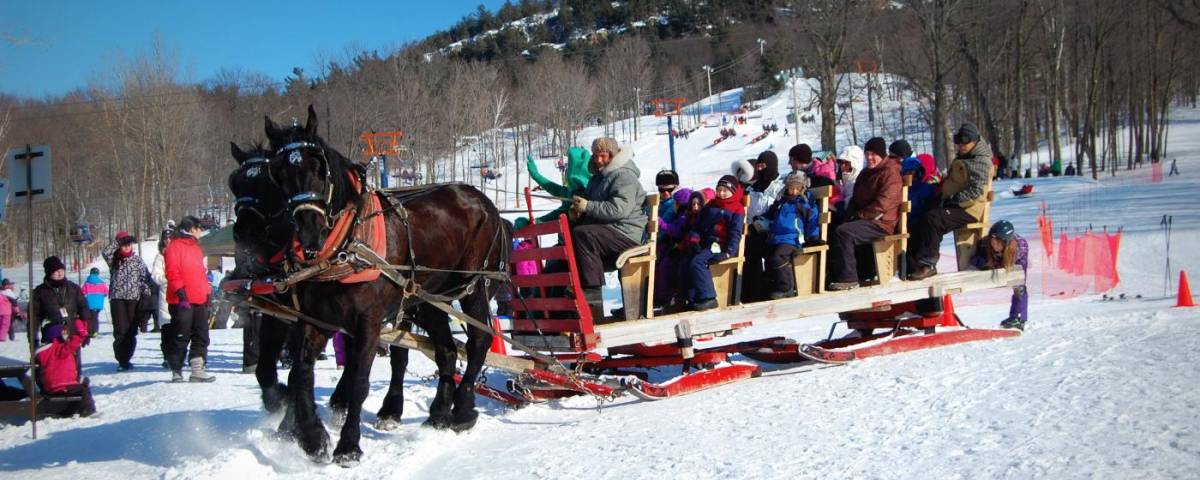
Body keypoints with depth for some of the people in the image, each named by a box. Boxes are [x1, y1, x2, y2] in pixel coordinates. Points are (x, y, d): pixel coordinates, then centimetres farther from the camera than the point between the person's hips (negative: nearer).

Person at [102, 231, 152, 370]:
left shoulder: (137, 260, 11)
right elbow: (105, 252, -10)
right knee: (120, 330, -9)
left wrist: (147, 293, -1)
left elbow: (144, 278, 9)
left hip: (133, 298, 1)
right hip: (117, 298, -1)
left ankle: (125, 359, 11)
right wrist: (117, 242, -5)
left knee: (131, 331, 0)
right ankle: (122, 360, -4)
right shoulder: (114, 260, 10)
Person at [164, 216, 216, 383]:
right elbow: (172, 272, -13)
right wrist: (180, 291, -21)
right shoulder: (175, 246, -5)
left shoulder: (196, 247, 21)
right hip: (182, 300, -8)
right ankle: (177, 372, 4)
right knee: (181, 337, -2)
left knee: (201, 337, 2)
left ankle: (197, 370, 2)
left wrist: (207, 292, 21)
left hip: (199, 300, 8)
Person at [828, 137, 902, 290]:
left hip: (880, 223, -9)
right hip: (864, 220, 9)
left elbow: (882, 204, -17)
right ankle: (835, 276, -8)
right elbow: (856, 198, 25)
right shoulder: (866, 173, 21)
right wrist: (850, 214, 5)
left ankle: (848, 278, -27)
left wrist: (860, 215, -13)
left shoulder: (890, 173, -8)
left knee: (843, 232, -28)